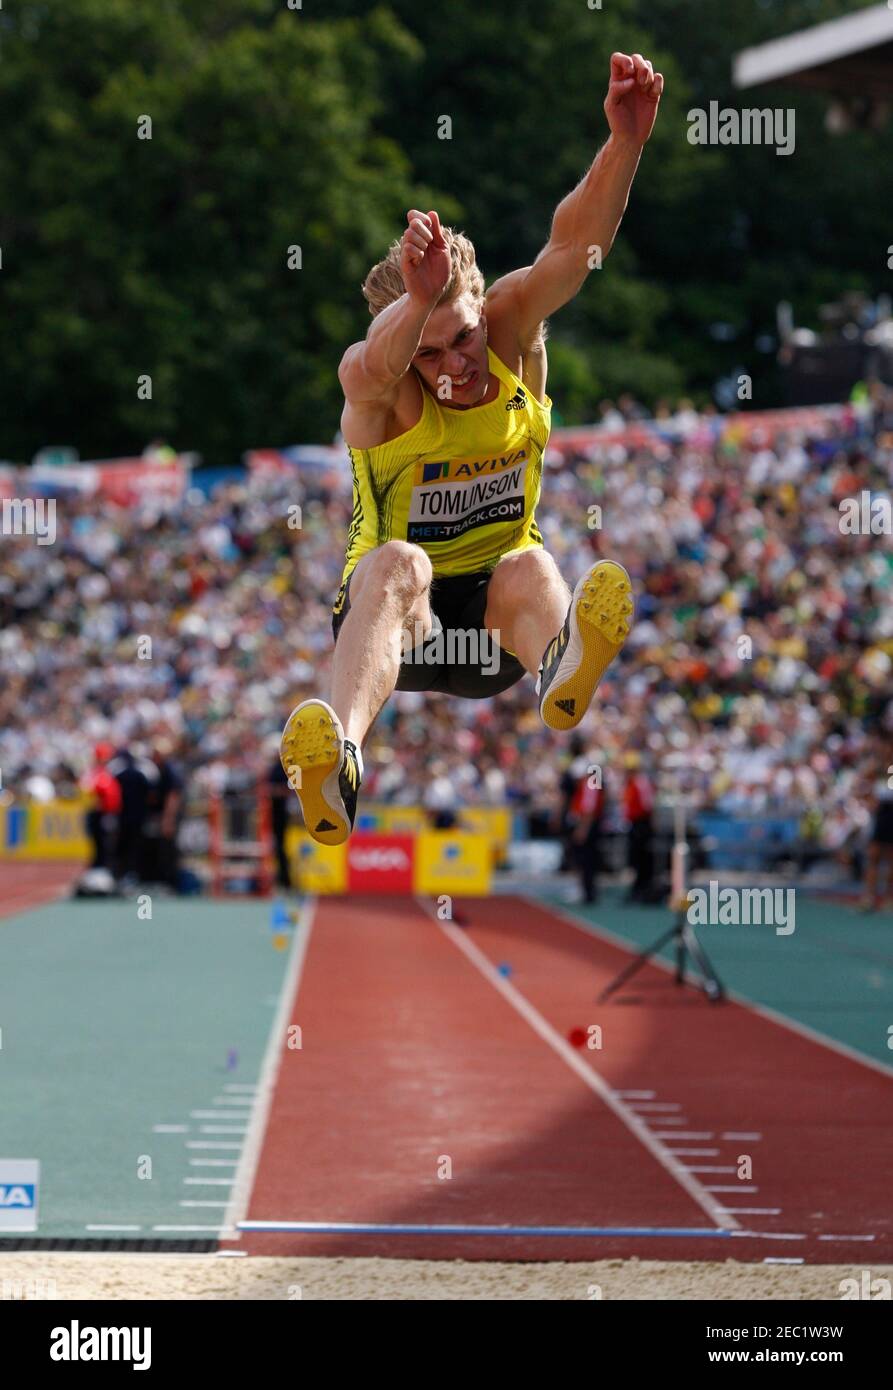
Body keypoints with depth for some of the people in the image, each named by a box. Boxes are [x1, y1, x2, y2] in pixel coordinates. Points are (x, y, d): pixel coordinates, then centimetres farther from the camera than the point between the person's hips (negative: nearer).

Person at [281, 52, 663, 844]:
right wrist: (418, 299, -64)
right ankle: (339, 760, -65)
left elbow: (576, 244, -21)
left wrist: (627, 140, -39)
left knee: (531, 566, -31)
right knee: (397, 562, -36)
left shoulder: (511, 337, -6)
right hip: (397, 607, -3)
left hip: (495, 606, 3)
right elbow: (371, 373, -43)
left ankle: (561, 668, -70)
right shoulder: (381, 391, -16)